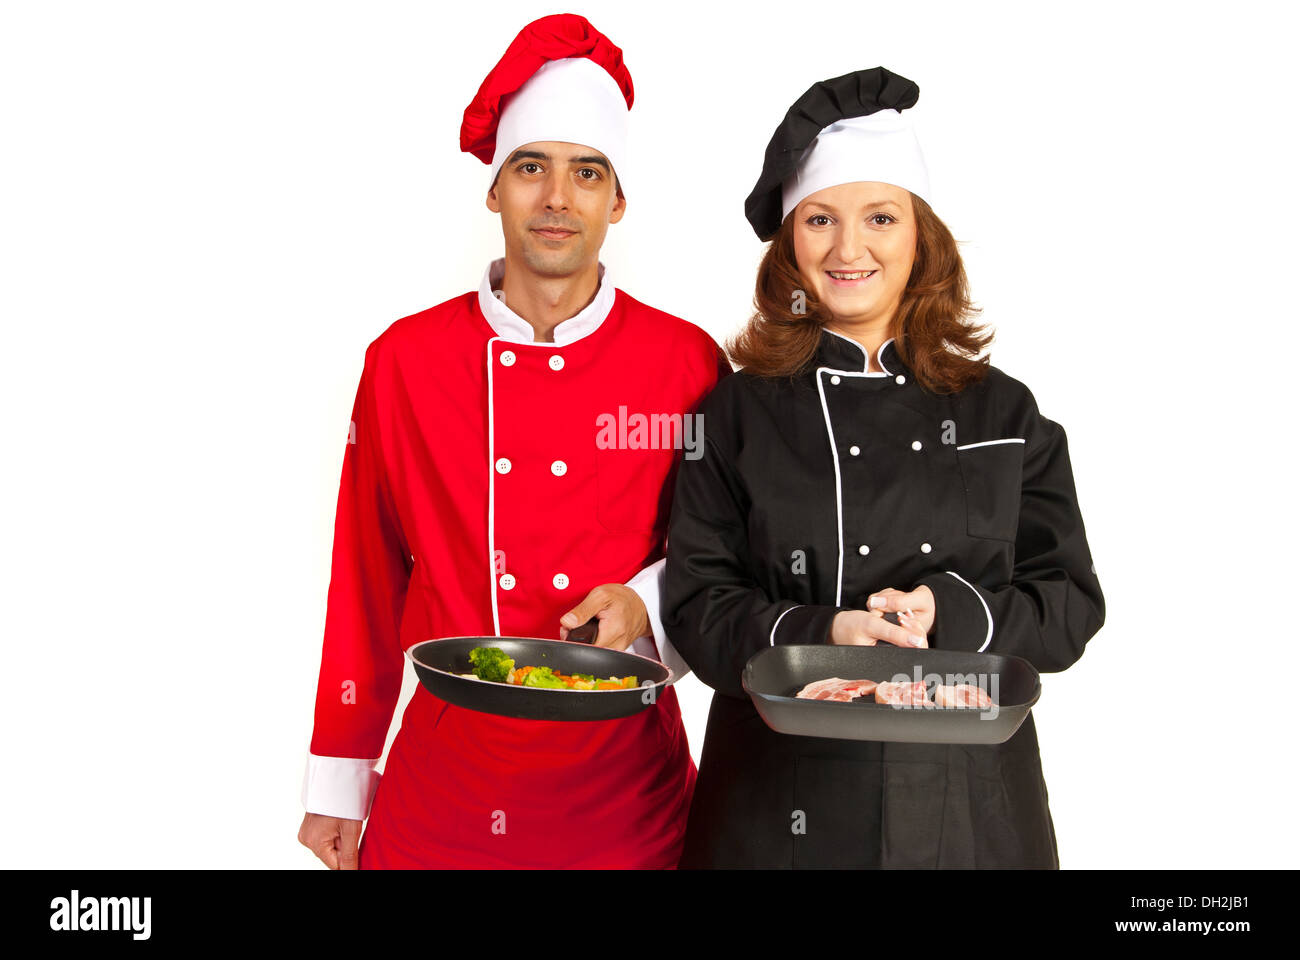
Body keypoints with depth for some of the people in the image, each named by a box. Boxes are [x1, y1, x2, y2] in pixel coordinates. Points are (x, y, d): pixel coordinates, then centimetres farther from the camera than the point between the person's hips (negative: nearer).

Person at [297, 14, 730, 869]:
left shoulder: (688, 363, -6)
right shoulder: (405, 358, -4)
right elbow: (366, 580, 2)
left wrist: (646, 605, -15)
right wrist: (339, 781, 5)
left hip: (626, 798, 0)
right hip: (441, 796, 1)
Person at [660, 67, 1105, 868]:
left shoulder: (1002, 411, 2)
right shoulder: (740, 413, -3)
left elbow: (1070, 603, 2)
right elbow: (696, 607, -4)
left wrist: (950, 615, -17)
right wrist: (823, 635, -21)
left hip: (965, 798, 2)